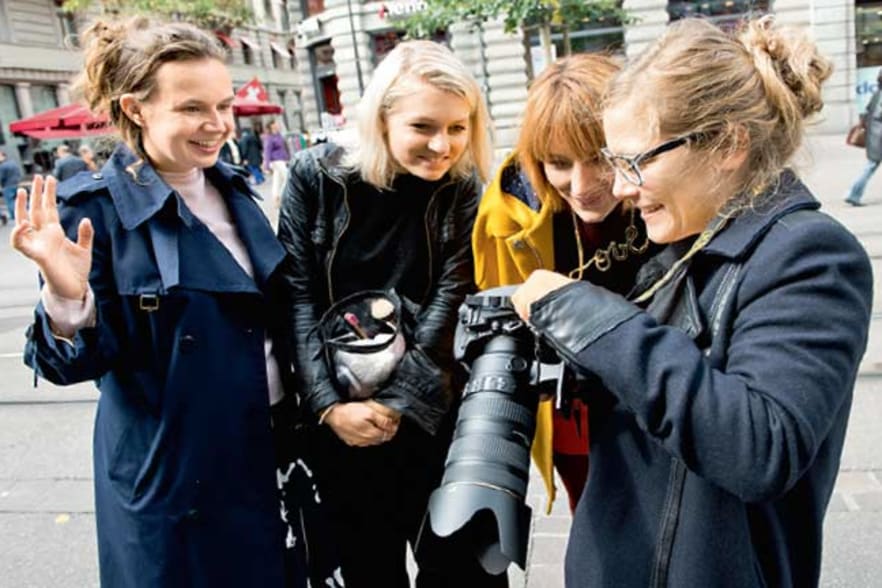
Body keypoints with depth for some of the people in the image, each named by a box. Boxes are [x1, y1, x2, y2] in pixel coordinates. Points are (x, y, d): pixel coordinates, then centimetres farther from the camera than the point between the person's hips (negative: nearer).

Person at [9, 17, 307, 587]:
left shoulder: (229, 186, 2)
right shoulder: (95, 207, -16)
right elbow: (79, 363, -15)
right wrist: (66, 297, -33)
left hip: (272, 450, 6)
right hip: (177, 474, -6)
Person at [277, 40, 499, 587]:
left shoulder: (467, 193, -6)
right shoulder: (317, 176, -7)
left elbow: (448, 310, -11)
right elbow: (298, 296, -8)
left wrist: (395, 404, -16)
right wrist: (330, 405, -14)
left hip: (436, 417, 0)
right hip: (338, 420, 1)